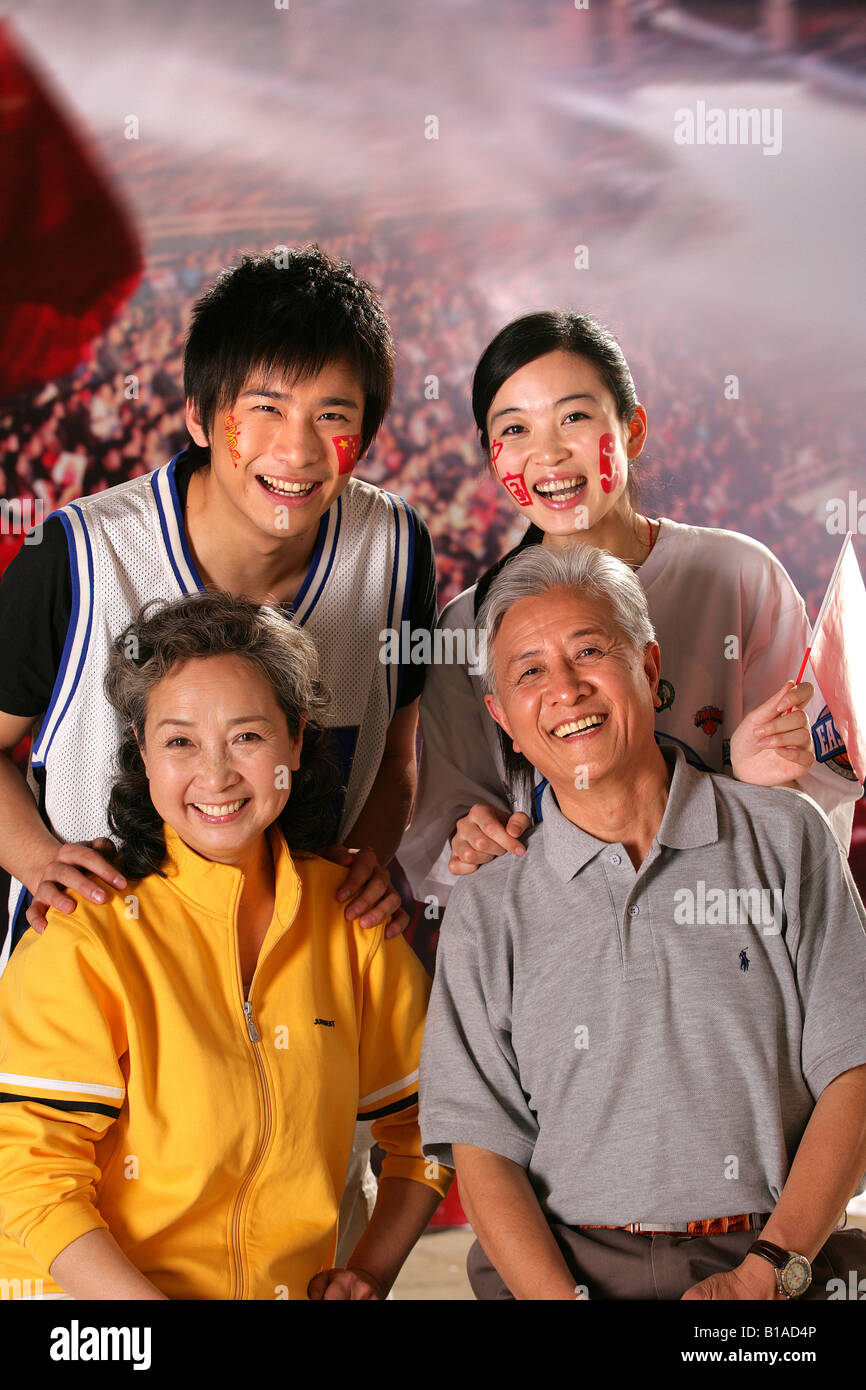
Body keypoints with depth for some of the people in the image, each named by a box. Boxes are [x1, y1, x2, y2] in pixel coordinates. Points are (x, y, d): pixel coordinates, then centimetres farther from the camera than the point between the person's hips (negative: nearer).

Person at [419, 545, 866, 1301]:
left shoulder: (786, 837, 8)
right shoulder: (486, 912, 9)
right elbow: (483, 1150, 3)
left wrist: (763, 1273, -7)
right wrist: (566, 1299, -13)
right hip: (565, 1271, 1)